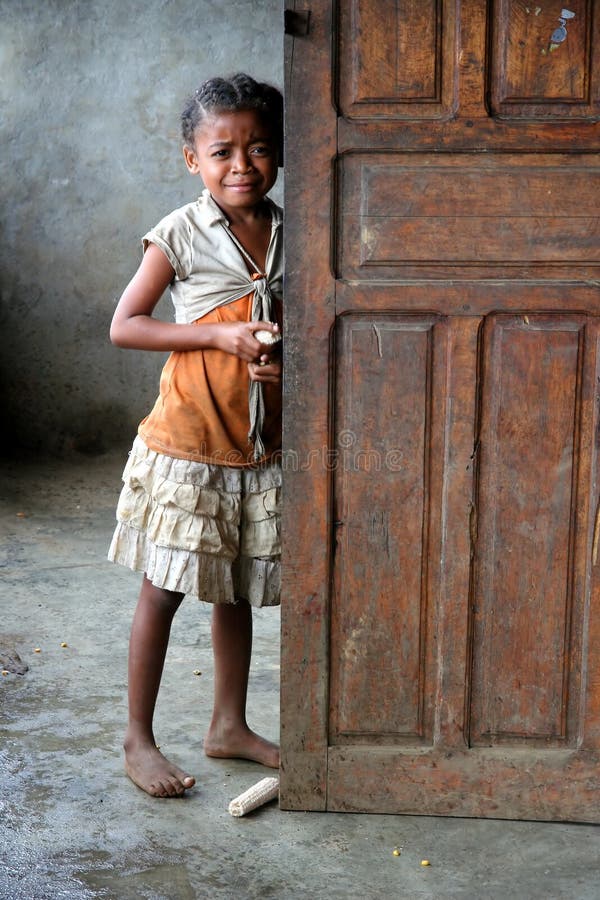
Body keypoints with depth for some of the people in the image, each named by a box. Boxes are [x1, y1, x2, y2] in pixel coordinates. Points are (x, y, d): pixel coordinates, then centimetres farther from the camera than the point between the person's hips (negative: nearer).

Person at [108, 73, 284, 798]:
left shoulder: (291, 236, 4)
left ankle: (229, 725, 32)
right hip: (187, 442, -5)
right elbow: (124, 325, -10)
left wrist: (289, 352, -10)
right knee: (163, 591, 4)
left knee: (237, 590, 16)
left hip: (261, 446, 5)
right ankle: (138, 739, 18)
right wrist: (221, 336, -19)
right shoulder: (180, 235, -10)